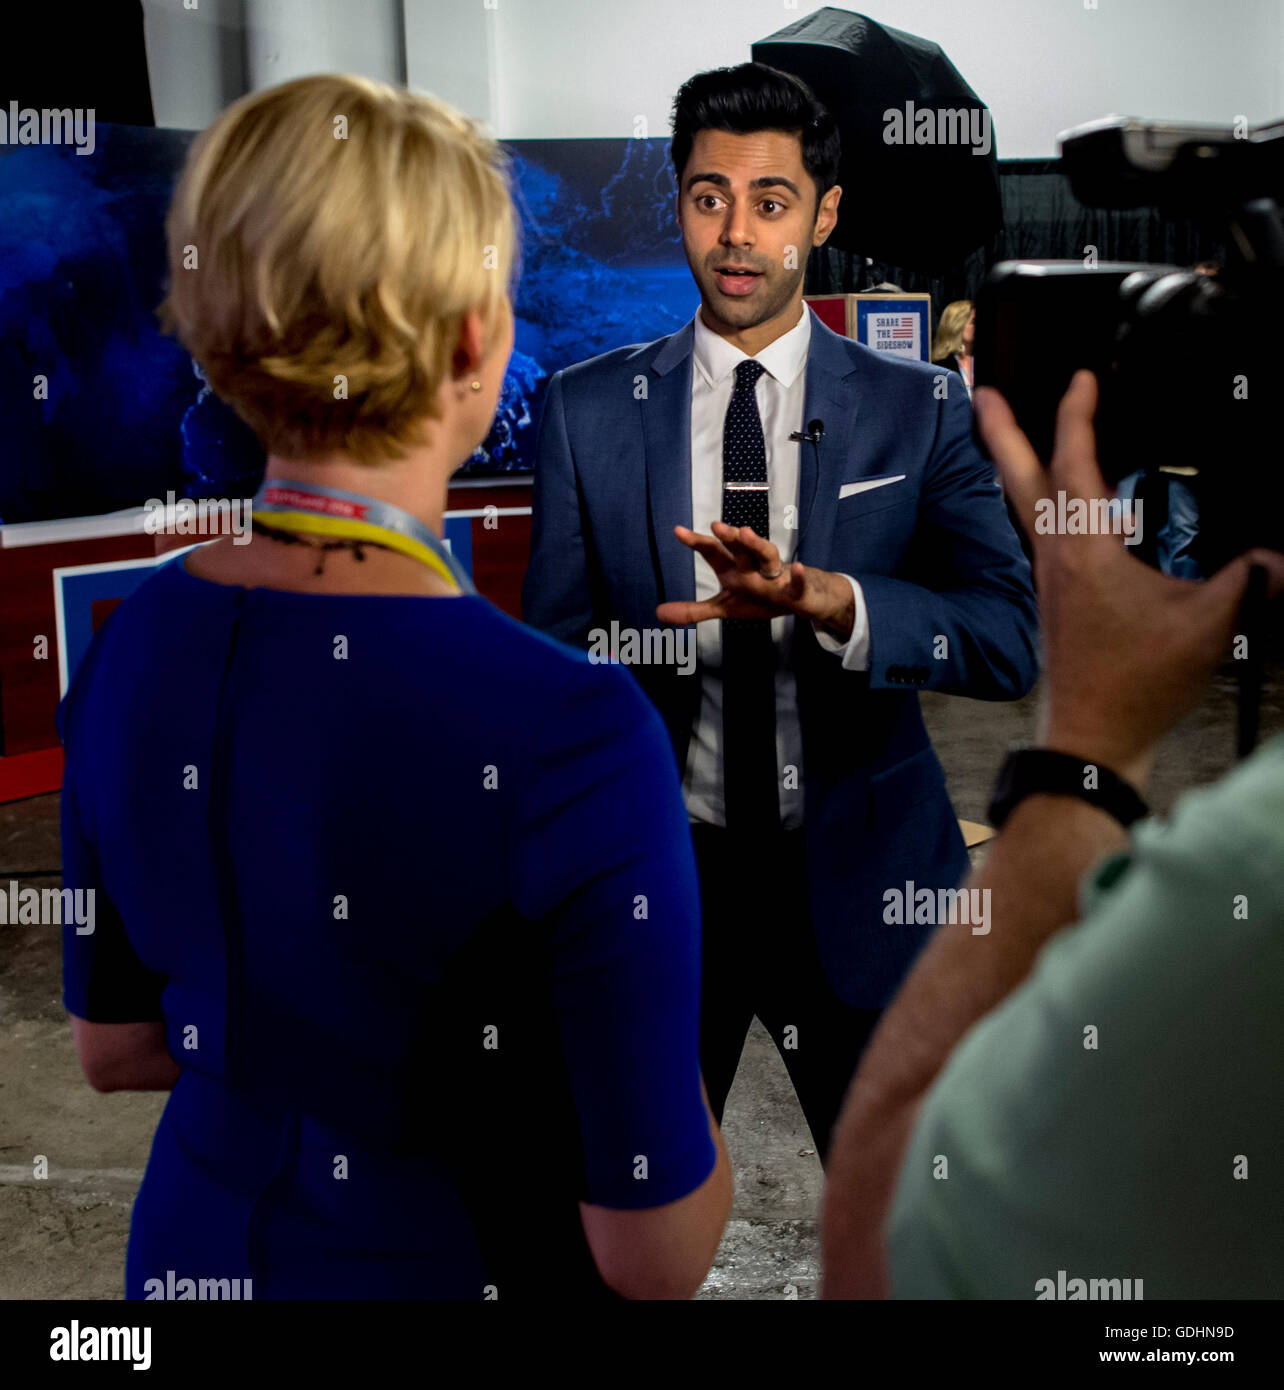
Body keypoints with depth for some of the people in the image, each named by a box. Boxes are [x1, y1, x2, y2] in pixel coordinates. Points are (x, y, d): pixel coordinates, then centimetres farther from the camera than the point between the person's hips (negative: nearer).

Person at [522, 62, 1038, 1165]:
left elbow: (1011, 638, -14)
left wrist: (824, 599, -31)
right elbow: (556, 648, 2)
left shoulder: (916, 412, -3)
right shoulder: (588, 410, 1)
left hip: (857, 877, 0)